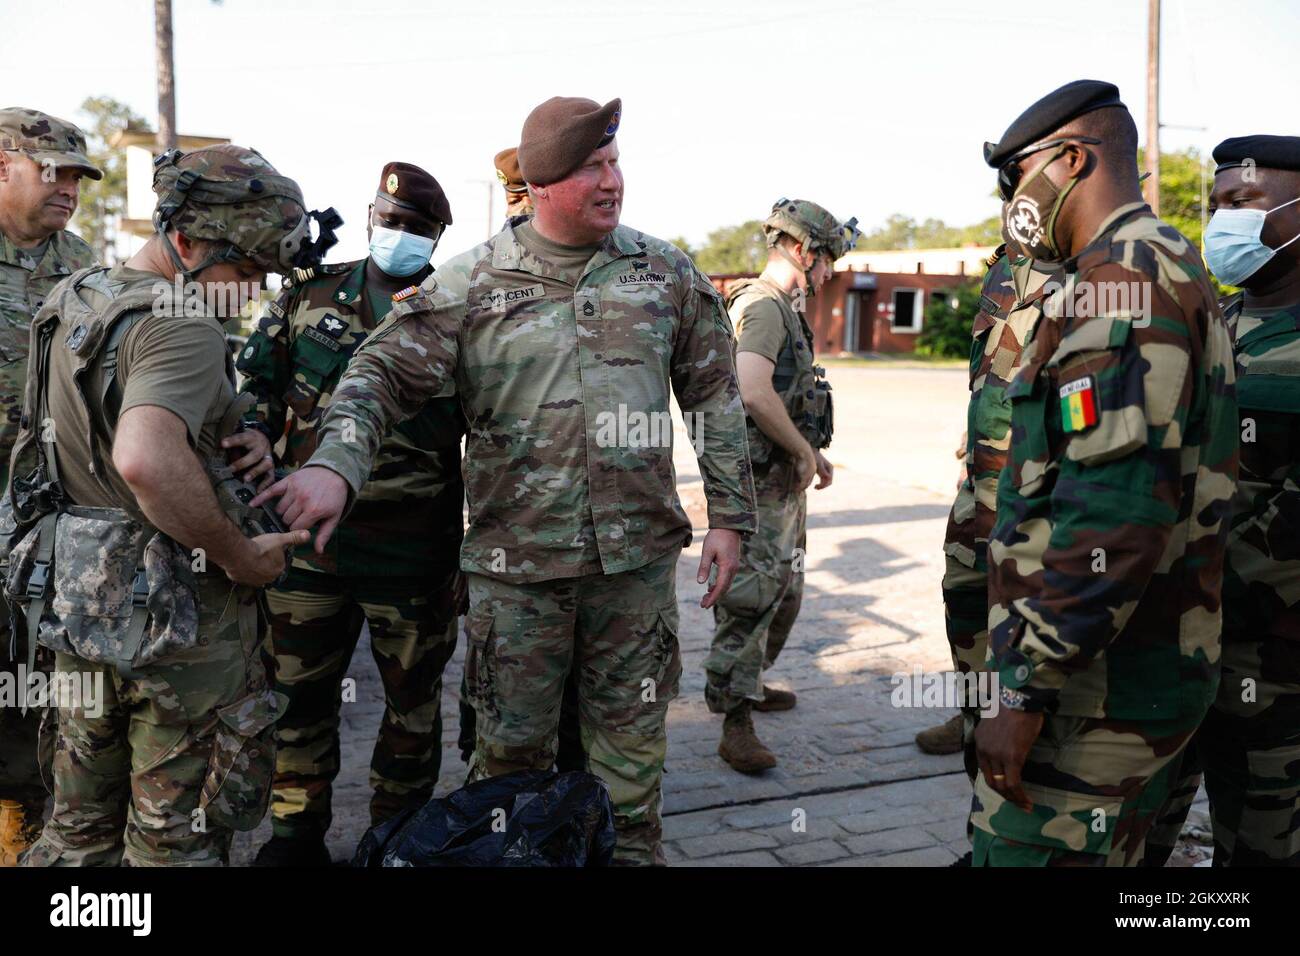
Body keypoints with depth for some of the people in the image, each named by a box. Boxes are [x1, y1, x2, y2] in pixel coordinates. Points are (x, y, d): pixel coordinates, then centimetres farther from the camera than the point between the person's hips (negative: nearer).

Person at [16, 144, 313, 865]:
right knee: (177, 837, 9)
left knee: (81, 825, 24)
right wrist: (239, 556, -26)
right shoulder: (182, 326, -21)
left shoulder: (71, 299, 10)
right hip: (180, 614, -8)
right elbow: (145, 460, -39)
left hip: (75, 596, 9)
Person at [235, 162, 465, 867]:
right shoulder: (309, 293, 7)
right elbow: (257, 378, 15)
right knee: (299, 692, 13)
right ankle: (296, 834, 32)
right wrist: (255, 434, -7)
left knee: (413, 702, 11)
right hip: (310, 539, 2)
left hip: (413, 551, -2)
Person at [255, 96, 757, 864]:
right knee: (512, 744, 11)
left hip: (639, 553, 2)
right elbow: (386, 374, -5)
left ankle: (632, 853, 35)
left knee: (631, 742, 14)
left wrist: (730, 515, 5)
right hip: (516, 559, -1)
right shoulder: (473, 282, -3)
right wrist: (334, 464, -24)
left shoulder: (668, 273, 4)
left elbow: (716, 397, 8)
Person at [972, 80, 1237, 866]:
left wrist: (1026, 693, -22)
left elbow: (1113, 511, -27)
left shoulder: (1120, 277, -16)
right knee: (1105, 852, 20)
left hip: (1098, 678, -10)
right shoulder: (1172, 270, 17)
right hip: (1145, 660, 10)